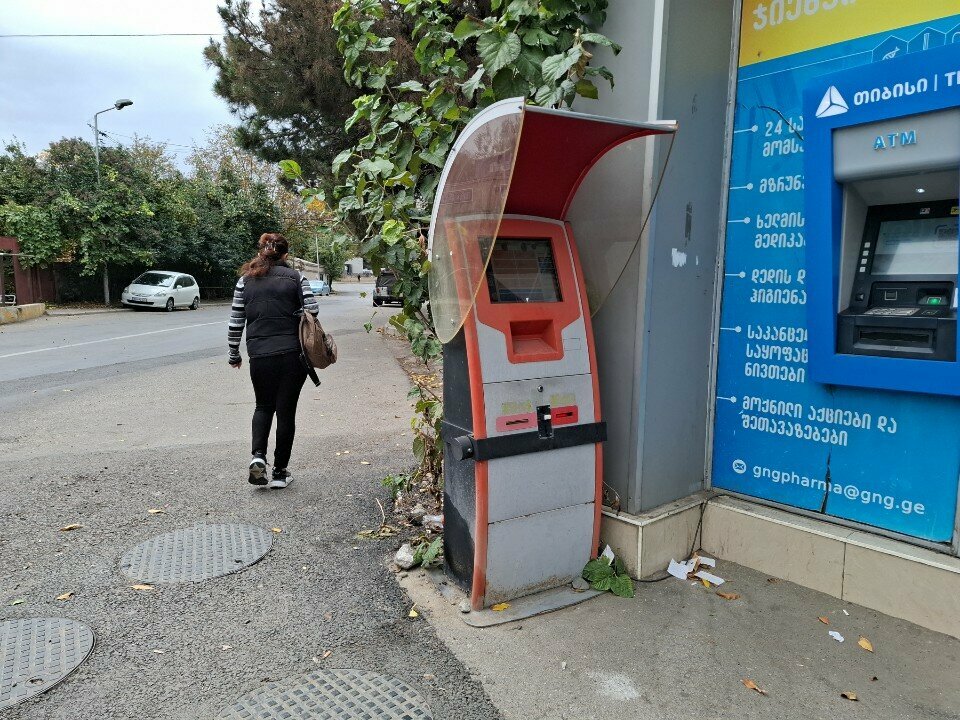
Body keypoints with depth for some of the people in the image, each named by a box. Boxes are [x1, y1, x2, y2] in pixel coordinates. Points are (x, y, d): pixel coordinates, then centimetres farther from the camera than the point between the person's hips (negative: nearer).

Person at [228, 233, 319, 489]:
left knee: (263, 406, 22)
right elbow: (312, 310, -6)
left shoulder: (245, 280, 7)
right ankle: (279, 472, 13)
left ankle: (258, 455, 1)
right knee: (286, 411, 8)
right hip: (292, 354, -2)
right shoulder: (295, 277, 2)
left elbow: (236, 321, 6)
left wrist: (234, 354, 16)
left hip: (259, 355, 2)